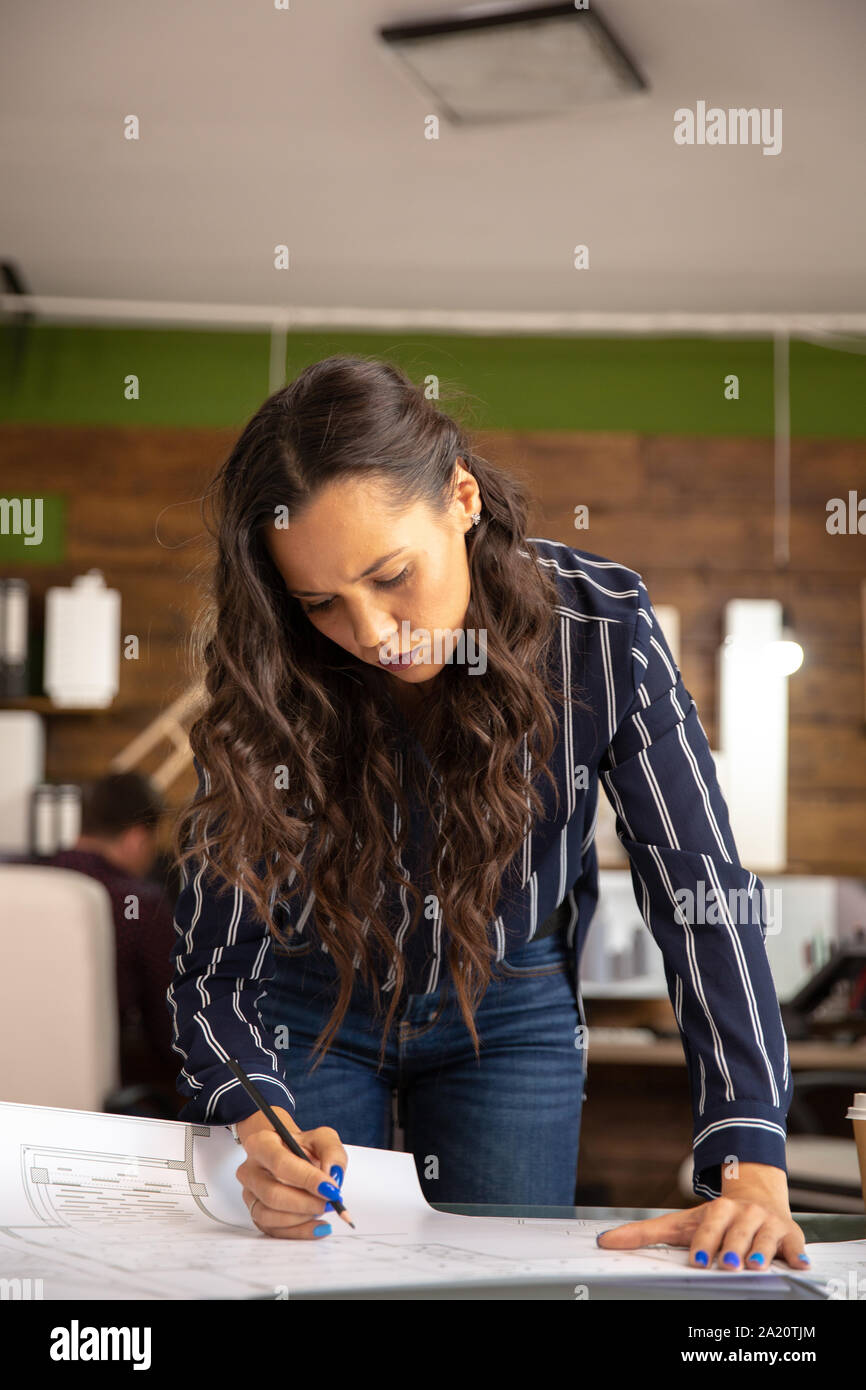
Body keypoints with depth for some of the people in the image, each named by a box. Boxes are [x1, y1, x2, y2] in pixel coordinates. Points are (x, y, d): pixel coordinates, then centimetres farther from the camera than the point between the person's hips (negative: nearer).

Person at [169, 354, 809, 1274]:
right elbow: (215, 965, -22)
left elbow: (704, 896, -27)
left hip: (511, 1006, 0)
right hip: (306, 1004, 0)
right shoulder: (268, 679, -26)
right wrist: (259, 1125, -44)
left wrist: (750, 1169, -38)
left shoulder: (598, 626, -26)